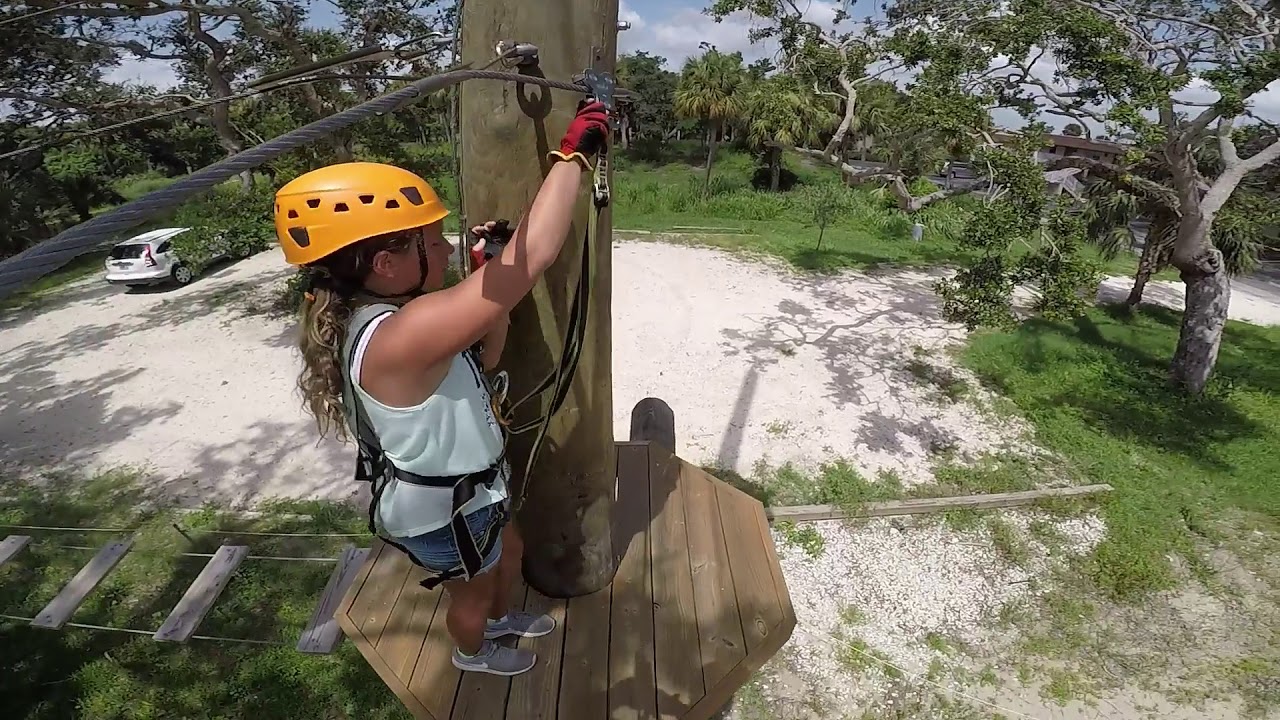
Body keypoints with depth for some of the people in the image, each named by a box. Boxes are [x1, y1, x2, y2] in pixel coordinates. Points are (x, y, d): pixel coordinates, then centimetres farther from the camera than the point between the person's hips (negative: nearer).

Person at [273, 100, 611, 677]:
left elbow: (482, 359, 4)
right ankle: (472, 652, 57)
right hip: (444, 512, -9)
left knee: (510, 550, 33)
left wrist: (492, 275, -9)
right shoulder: (401, 336, -39)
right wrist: (574, 153, -34)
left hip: (461, 490, 9)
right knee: (473, 592, 24)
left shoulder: (376, 318, -7)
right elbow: (534, 257, -44)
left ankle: (500, 618, 63)